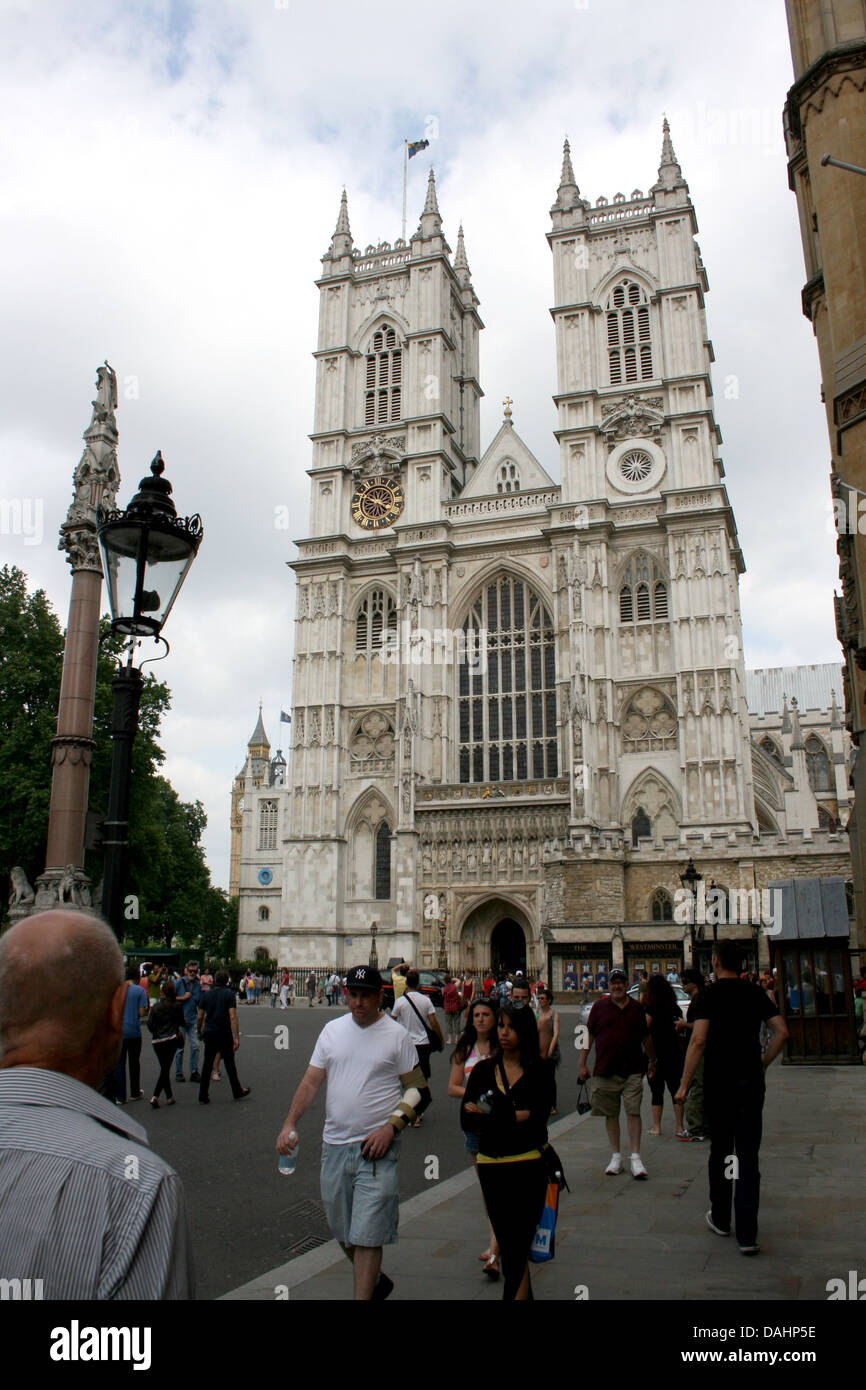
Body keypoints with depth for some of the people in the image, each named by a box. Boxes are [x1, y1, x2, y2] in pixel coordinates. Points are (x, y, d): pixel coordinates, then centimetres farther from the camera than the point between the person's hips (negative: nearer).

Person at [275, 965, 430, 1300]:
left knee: (366, 1236, -7)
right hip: (334, 1144, 5)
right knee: (343, 1232, 16)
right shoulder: (332, 1030, 6)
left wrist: (391, 1126, -14)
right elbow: (310, 1081, 6)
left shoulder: (396, 1035, -4)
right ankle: (375, 1281, 40)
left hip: (377, 1148, -4)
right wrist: (290, 1124, -7)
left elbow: (419, 1091, -1)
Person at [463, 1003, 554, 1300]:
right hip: (491, 1168, 4)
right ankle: (525, 1295, 28)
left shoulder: (539, 1073, -2)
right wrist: (513, 1117, -17)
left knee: (516, 1249, -7)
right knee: (508, 1245, 13)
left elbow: (536, 1121, -15)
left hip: (528, 1167, -3)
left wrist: (488, 1115, -16)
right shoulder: (483, 1071, 5)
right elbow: (466, 1120, -4)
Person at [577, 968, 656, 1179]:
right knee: (611, 1114, 8)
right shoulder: (599, 1007, 3)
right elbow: (588, 1035, 5)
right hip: (605, 1070, 0)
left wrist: (653, 1060, 27)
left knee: (633, 1112, -4)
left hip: (633, 1070, 0)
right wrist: (581, 1063, 1)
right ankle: (616, 1156, 19)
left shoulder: (636, 1008, 6)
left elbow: (646, 1037, 18)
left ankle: (636, 1158, 1)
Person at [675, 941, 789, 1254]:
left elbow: (699, 1040, -15)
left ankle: (720, 1219, 29)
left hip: (718, 1083, -2)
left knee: (719, 1152, 15)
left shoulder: (709, 994, -7)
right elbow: (781, 1031, -1)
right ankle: (746, 1236, 0)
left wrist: (684, 1084, -10)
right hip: (751, 1083, 2)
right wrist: (762, 1064, 9)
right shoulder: (755, 993, 4)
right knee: (748, 1157, 3)